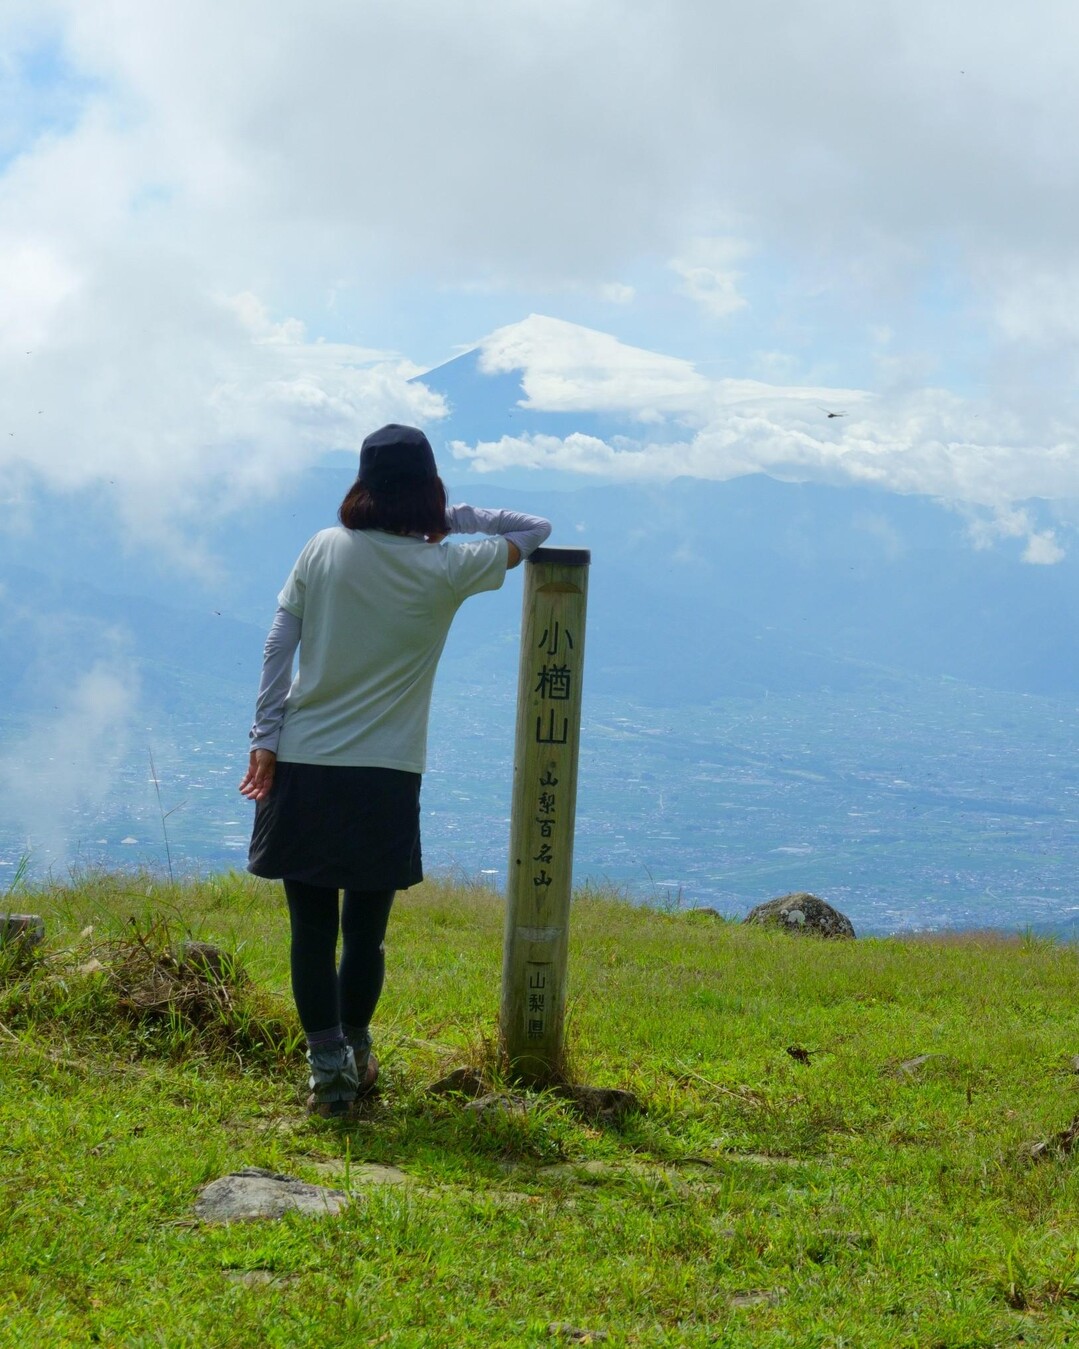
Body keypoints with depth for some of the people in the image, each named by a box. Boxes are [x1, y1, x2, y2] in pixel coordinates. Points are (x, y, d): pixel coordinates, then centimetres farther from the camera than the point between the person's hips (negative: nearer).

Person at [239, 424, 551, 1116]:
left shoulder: (324, 551, 0)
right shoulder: (447, 570, -4)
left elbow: (279, 647, 0)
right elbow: (536, 530, 10)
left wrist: (266, 740, 3)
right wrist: (451, 517, 7)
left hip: (303, 767, 1)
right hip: (386, 775, -1)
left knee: (312, 929, 5)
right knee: (365, 931, 12)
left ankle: (329, 1067, 4)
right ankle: (356, 1053, 26)